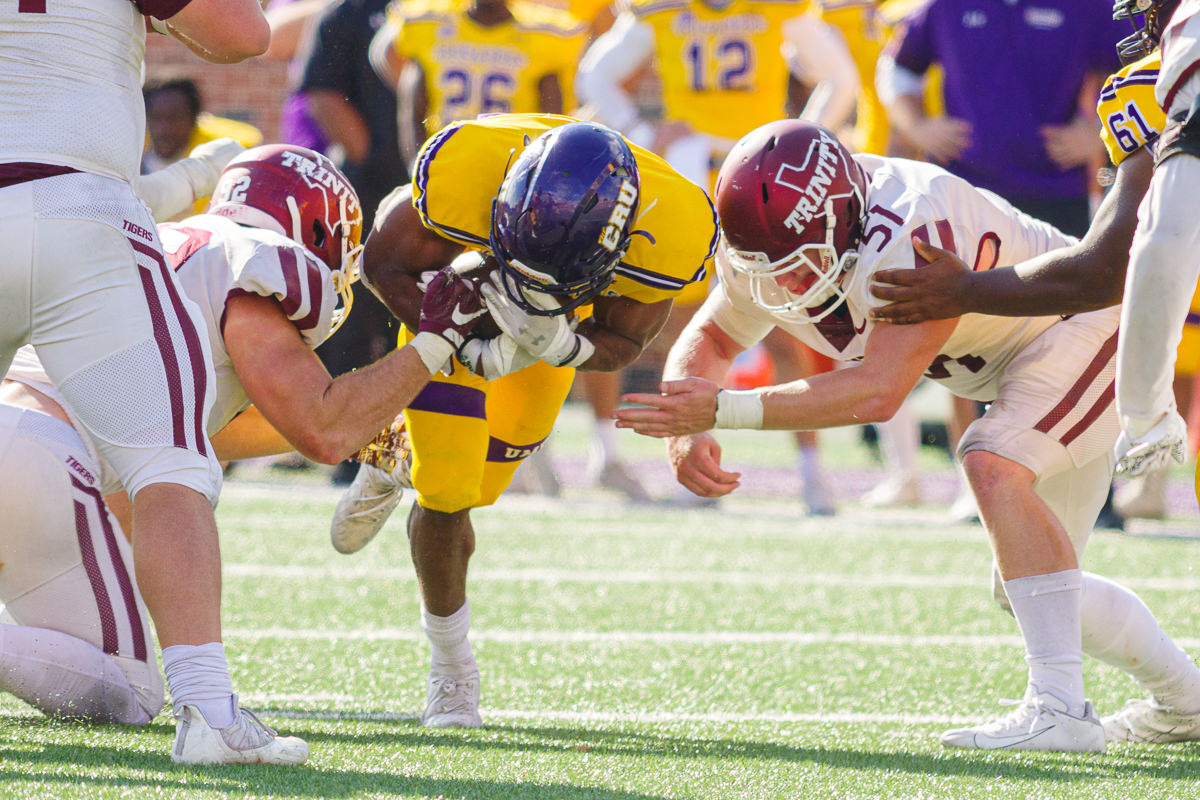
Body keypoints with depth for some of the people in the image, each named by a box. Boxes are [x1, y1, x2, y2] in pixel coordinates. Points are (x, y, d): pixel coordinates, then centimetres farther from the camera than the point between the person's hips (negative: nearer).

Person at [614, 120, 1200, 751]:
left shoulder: (914, 237, -40)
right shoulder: (775, 248, -14)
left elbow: (879, 391, -42)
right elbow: (709, 338, 3)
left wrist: (721, 411, -43)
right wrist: (682, 430, -19)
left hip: (1086, 327, -9)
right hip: (1020, 363, 9)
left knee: (995, 467, -33)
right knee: (1025, 591, 13)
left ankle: (1060, 707, -31)